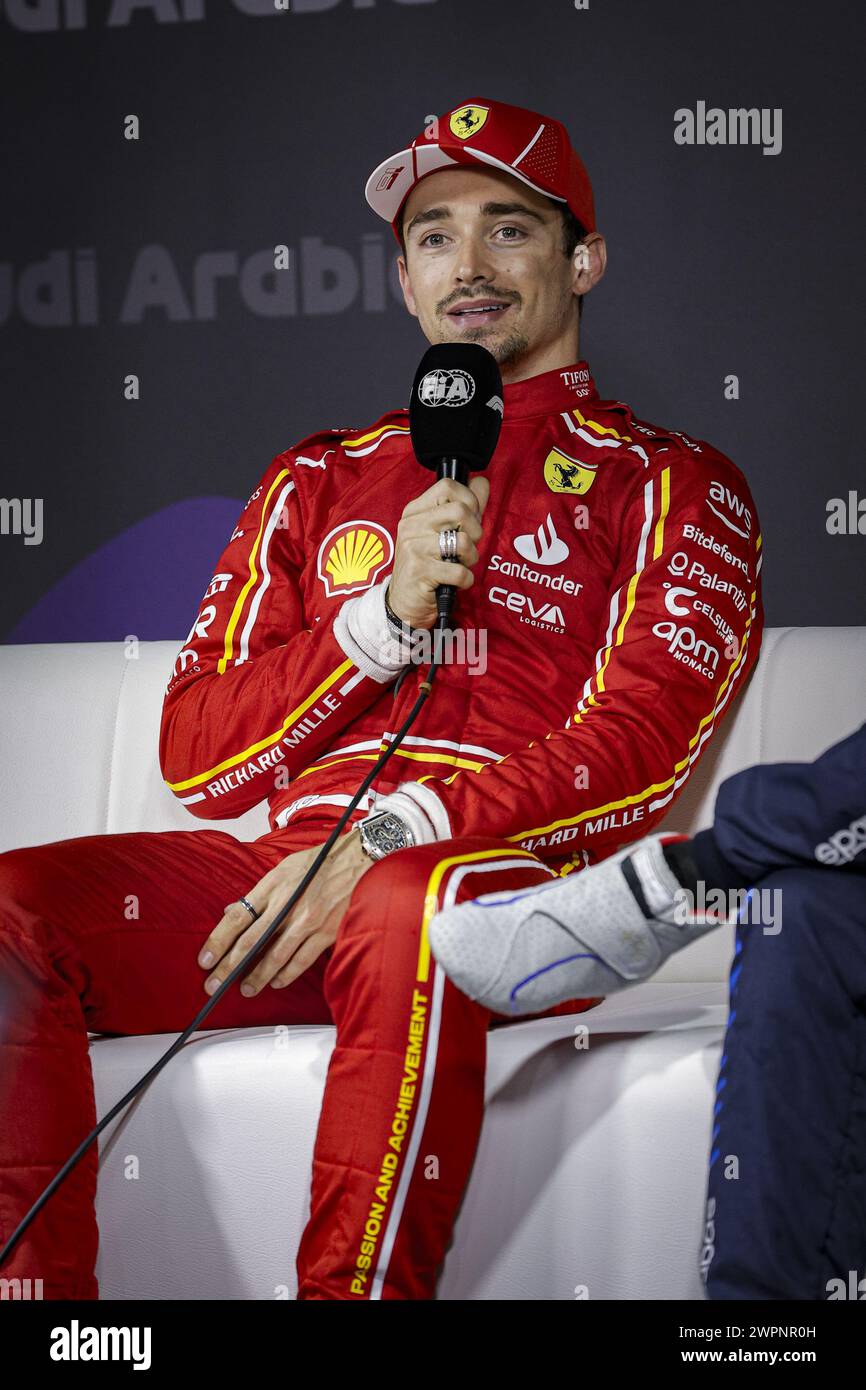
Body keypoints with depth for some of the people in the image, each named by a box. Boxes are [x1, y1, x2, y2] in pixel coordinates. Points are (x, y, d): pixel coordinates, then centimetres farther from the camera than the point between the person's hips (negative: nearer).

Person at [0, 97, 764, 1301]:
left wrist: (384, 846, -18)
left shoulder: (669, 487, 12)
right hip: (293, 869, 4)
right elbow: (196, 759, 15)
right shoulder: (320, 479, 24)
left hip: (531, 886, -4)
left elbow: (639, 750, -4)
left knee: (412, 910, -40)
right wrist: (384, 618, -2)